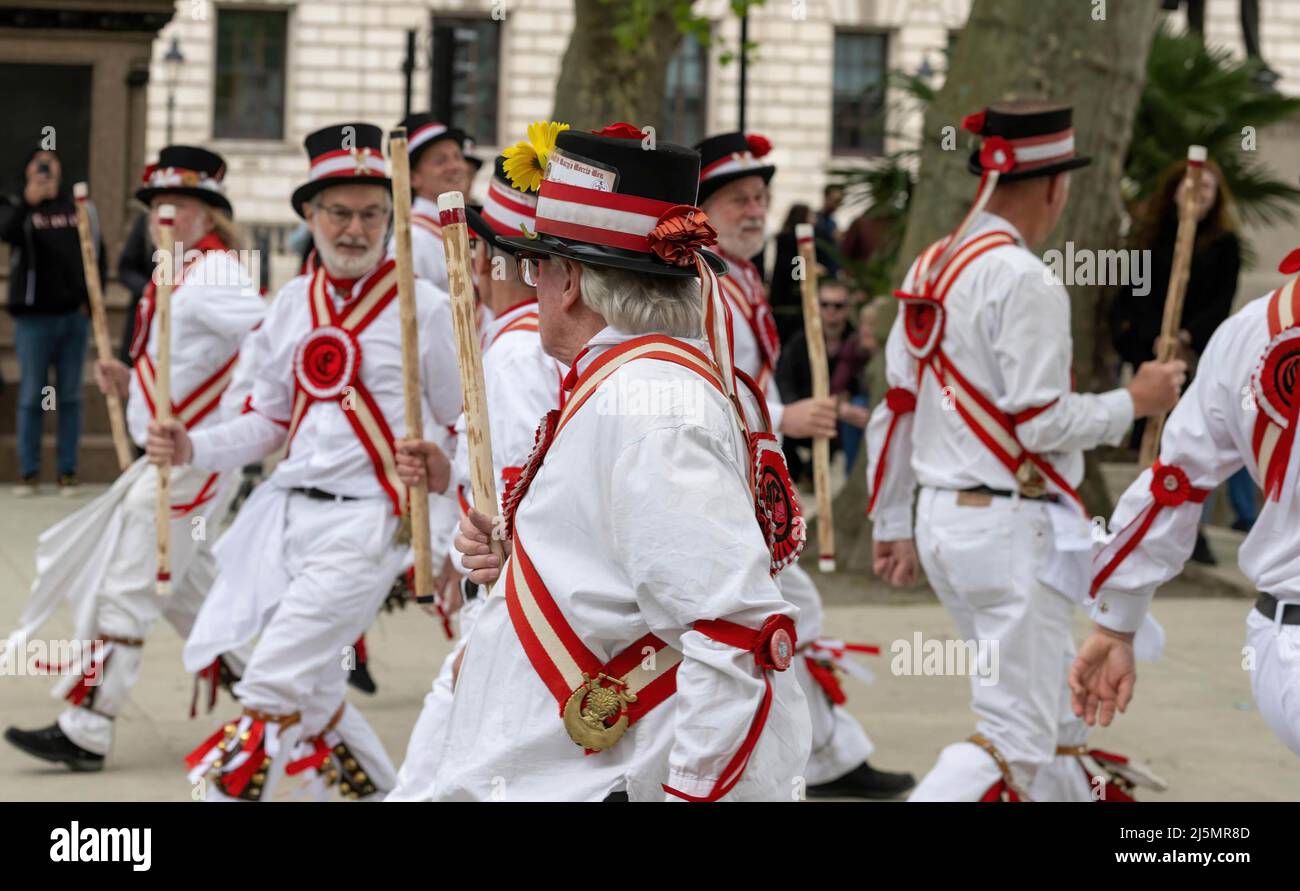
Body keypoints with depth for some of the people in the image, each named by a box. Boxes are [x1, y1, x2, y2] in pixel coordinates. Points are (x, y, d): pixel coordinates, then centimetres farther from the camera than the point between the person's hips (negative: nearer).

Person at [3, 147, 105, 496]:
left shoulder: (81, 208, 10)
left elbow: (98, 256, 14)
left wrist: (92, 299, 2)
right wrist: (28, 202, -40)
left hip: (74, 317, 2)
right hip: (33, 317, -2)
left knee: (70, 397, 5)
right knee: (31, 397, 0)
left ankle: (68, 471, 9)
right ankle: (28, 472, 5)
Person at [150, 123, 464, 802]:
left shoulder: (422, 306, -5)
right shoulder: (292, 305, 10)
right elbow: (271, 422, 15)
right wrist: (192, 449, -1)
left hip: (364, 522, -6)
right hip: (286, 511, 6)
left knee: (273, 690, -14)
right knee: (311, 697, 15)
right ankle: (375, 789, 34)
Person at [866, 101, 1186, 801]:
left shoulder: (930, 268, 10)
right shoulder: (1024, 279, -16)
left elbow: (895, 408, 13)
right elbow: (1042, 423, -19)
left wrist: (892, 524, 20)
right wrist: (1135, 401, -4)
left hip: (941, 517, 9)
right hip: (1011, 528, -9)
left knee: (1055, 715, 20)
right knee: (1016, 741, -6)